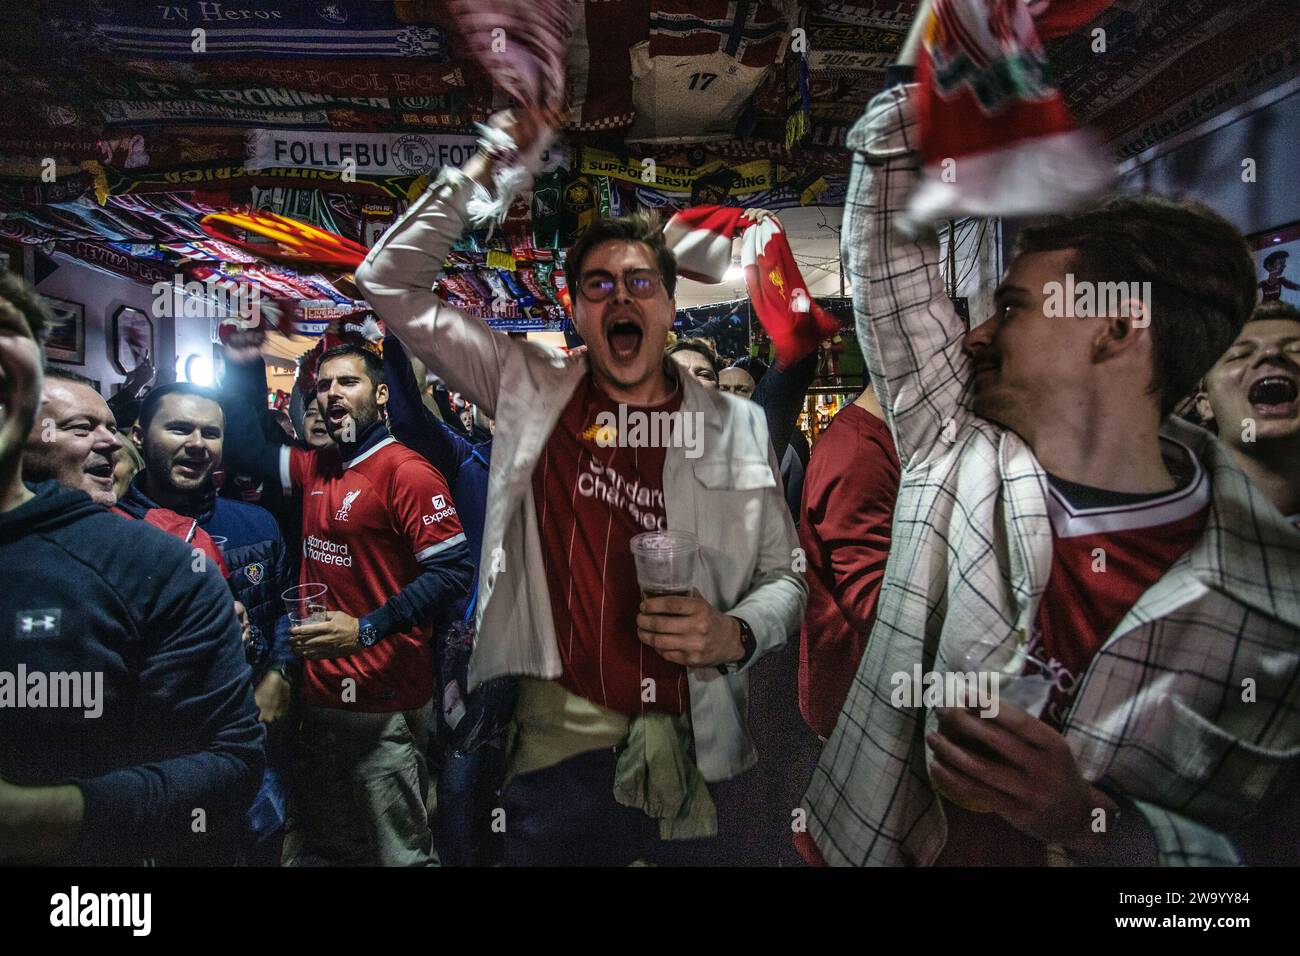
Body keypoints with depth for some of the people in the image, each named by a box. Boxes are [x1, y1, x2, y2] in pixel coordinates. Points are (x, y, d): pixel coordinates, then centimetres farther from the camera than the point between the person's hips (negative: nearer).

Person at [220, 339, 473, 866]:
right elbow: (247, 451, 24)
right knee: (322, 846, 22)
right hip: (320, 693, 8)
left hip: (383, 703, -8)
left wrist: (366, 629, -25)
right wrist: (238, 369, 16)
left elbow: (450, 571, -19)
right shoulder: (316, 467, 10)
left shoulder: (407, 471, -14)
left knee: (400, 851, 3)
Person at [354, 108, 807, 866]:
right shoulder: (531, 392, 4)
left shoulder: (736, 427, 4)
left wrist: (738, 633, -12)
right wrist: (479, 172, 0)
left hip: (698, 751, 1)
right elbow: (392, 285, 4)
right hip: (565, 740, -1)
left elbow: (784, 577, 9)